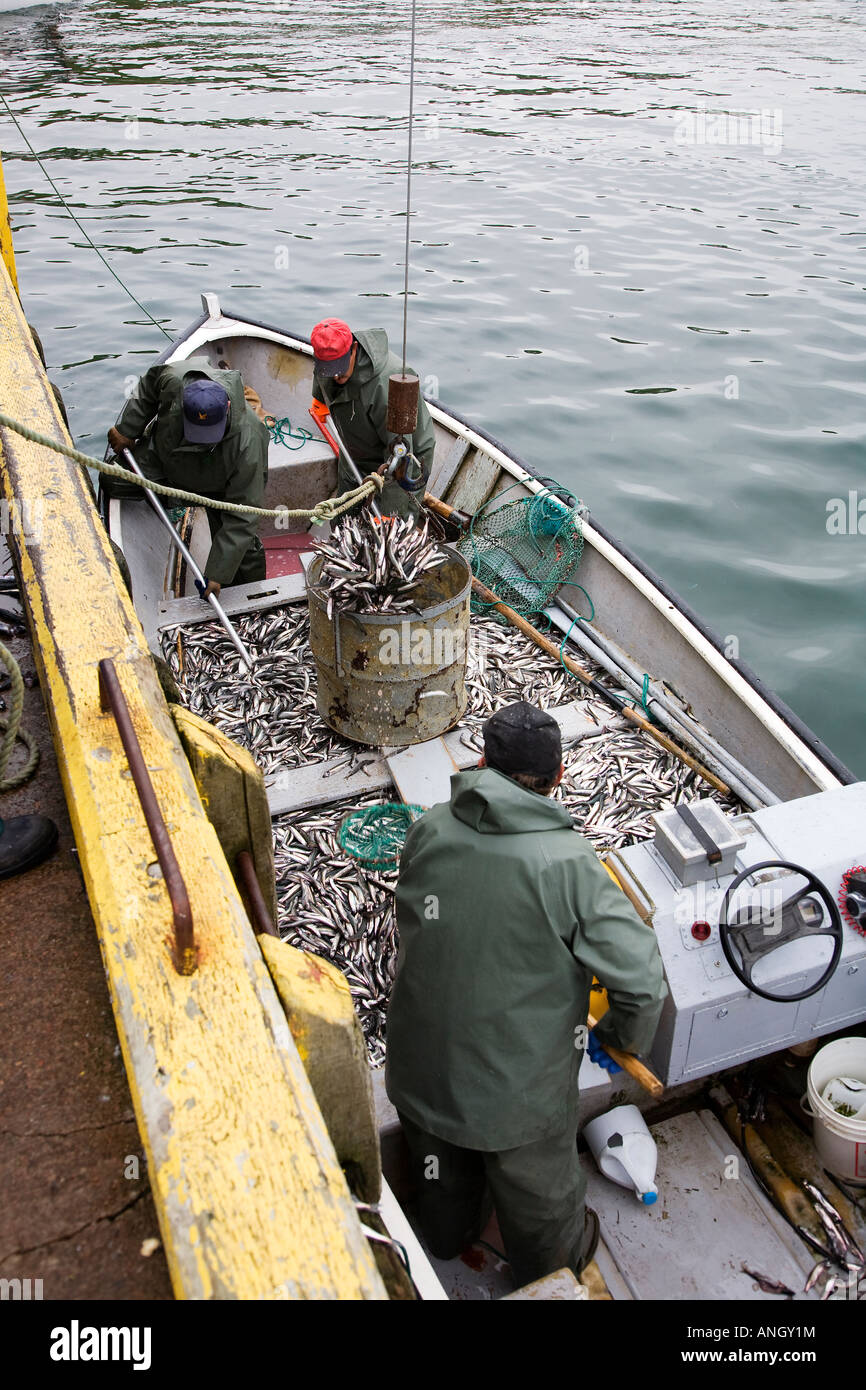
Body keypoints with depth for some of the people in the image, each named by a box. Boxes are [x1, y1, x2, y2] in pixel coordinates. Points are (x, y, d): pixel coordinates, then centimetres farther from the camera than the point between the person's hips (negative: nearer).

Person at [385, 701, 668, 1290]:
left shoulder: (430, 829, -16)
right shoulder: (567, 863, -28)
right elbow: (641, 978, -25)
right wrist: (623, 1036, -3)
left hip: (420, 1069, 4)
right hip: (518, 1087, -3)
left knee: (440, 1166, 34)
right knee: (538, 1186, 28)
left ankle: (448, 1234, 63)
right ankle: (550, 1272, 56)